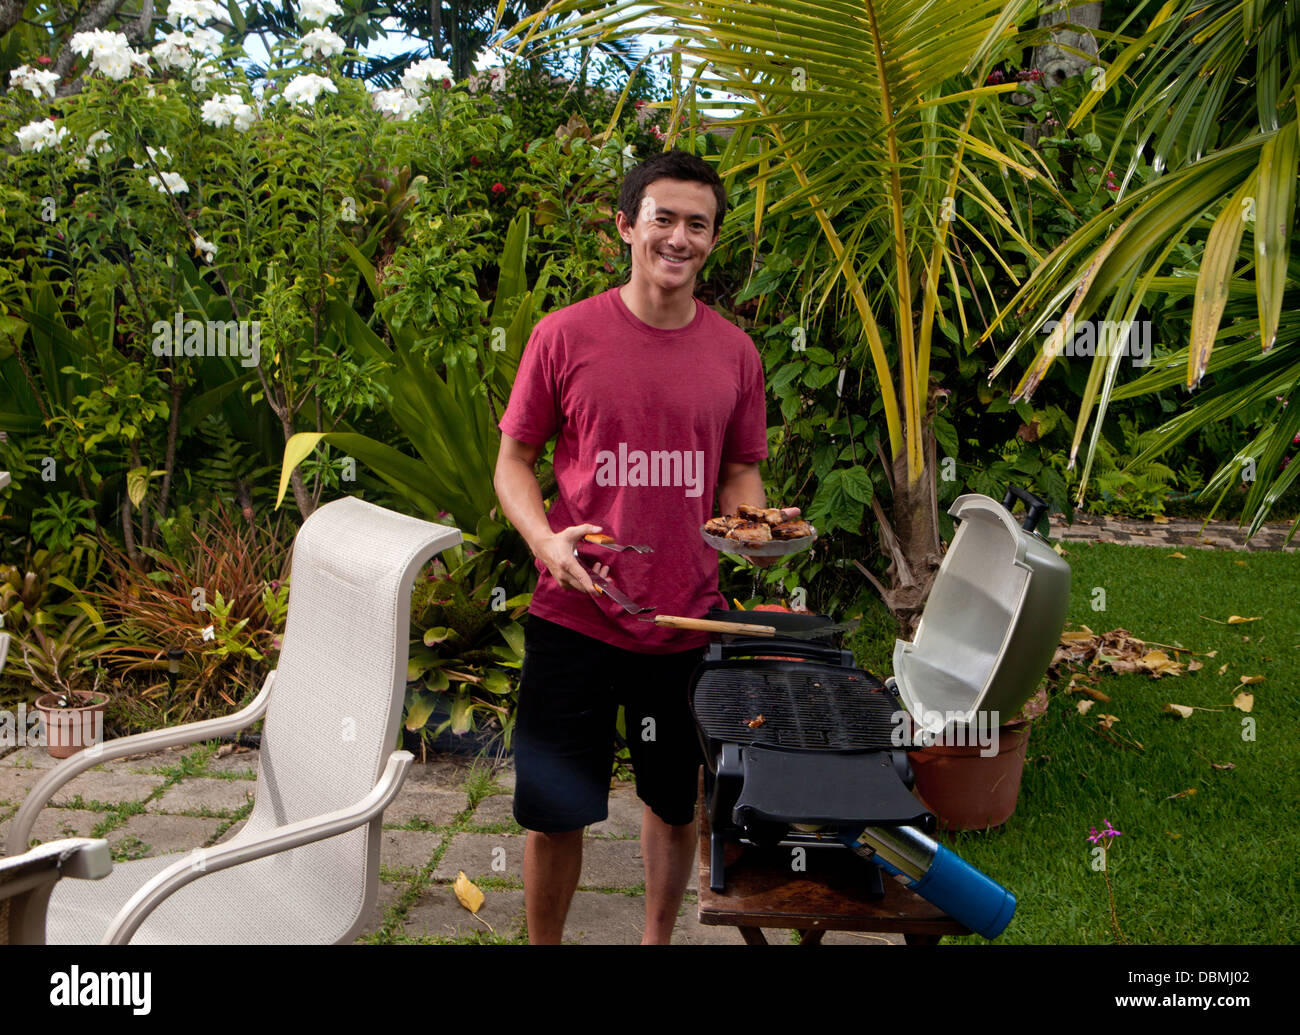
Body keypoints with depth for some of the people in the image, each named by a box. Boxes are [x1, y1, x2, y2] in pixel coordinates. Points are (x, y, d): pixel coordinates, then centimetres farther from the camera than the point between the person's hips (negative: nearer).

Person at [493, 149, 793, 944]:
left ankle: (658, 939, 40)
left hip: (688, 620, 3)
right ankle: (543, 945, 32)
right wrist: (545, 539, -16)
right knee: (553, 814, 7)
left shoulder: (735, 353, 4)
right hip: (574, 616, -2)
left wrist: (755, 522, -8)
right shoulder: (565, 335, -4)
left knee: (675, 803, 17)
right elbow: (514, 459, 2)